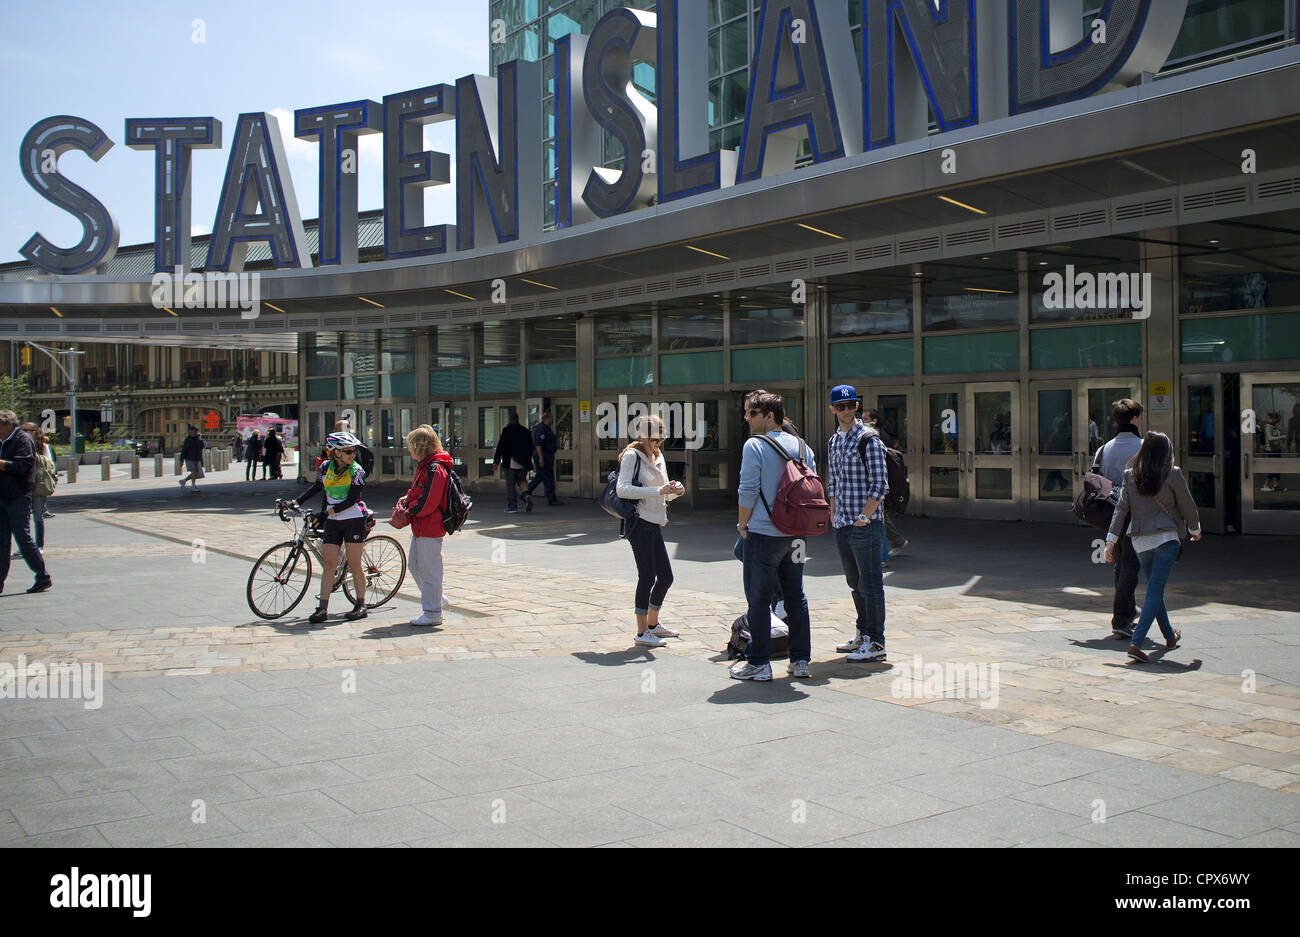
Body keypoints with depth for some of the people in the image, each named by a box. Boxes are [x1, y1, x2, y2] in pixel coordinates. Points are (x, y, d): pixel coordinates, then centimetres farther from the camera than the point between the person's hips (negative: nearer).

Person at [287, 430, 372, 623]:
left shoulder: (356, 471, -7)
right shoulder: (326, 468, 4)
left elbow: (352, 499, -14)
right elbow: (317, 488, 20)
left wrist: (330, 510, -21)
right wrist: (296, 501, 12)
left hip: (354, 519, -4)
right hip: (332, 521, 4)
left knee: (354, 564, -1)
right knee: (328, 564, -1)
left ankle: (361, 606, 10)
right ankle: (322, 609, 0)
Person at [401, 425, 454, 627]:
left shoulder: (434, 469, -20)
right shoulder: (424, 466, 12)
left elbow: (427, 504, -24)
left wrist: (409, 510, -10)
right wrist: (408, 498, 4)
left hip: (430, 528, -10)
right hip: (420, 527, 10)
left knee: (430, 571, -2)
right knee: (416, 566, 18)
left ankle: (433, 614, 6)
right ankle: (435, 601, 31)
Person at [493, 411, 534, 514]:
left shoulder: (506, 431, -7)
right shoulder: (526, 432, 6)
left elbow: (500, 447, -8)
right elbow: (531, 448, 10)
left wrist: (496, 461, -2)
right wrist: (528, 461, 20)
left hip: (511, 463, -4)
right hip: (523, 463, 4)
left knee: (511, 485, 2)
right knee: (522, 481, 16)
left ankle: (512, 507, 2)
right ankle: (526, 496, -12)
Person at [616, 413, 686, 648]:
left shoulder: (658, 457, 16)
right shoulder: (632, 455, -9)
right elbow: (623, 489, -21)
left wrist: (675, 490, 0)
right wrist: (658, 490, -24)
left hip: (655, 524, 9)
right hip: (640, 523, -8)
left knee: (666, 576, 12)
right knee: (647, 576, -8)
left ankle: (653, 623, 29)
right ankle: (642, 632, 0)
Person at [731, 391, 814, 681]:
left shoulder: (754, 445, -11)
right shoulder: (801, 445, 8)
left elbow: (748, 491, -13)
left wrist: (742, 525, -1)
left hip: (763, 534, -6)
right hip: (795, 534, 6)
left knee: (759, 600, 2)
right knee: (796, 597, 13)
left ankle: (758, 663, 5)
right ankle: (800, 661, 17)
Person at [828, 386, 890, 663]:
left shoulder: (869, 439, -9)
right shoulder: (834, 440, 14)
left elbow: (880, 485, -13)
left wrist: (863, 517, -16)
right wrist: (833, 515, 13)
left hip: (865, 523, -8)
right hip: (841, 525, 8)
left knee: (870, 583, -4)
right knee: (855, 582, 15)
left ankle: (875, 643, 1)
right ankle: (863, 633, 25)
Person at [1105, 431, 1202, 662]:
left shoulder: (1130, 476, 3)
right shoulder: (1172, 474, -7)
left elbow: (1121, 509, 0)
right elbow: (1187, 506, 3)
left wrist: (1111, 540, 0)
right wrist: (1195, 529, 21)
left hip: (1140, 540, 5)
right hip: (1167, 538, -4)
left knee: (1154, 589, 19)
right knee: (1155, 591, -6)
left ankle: (1170, 637, 36)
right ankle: (1136, 642, -18)